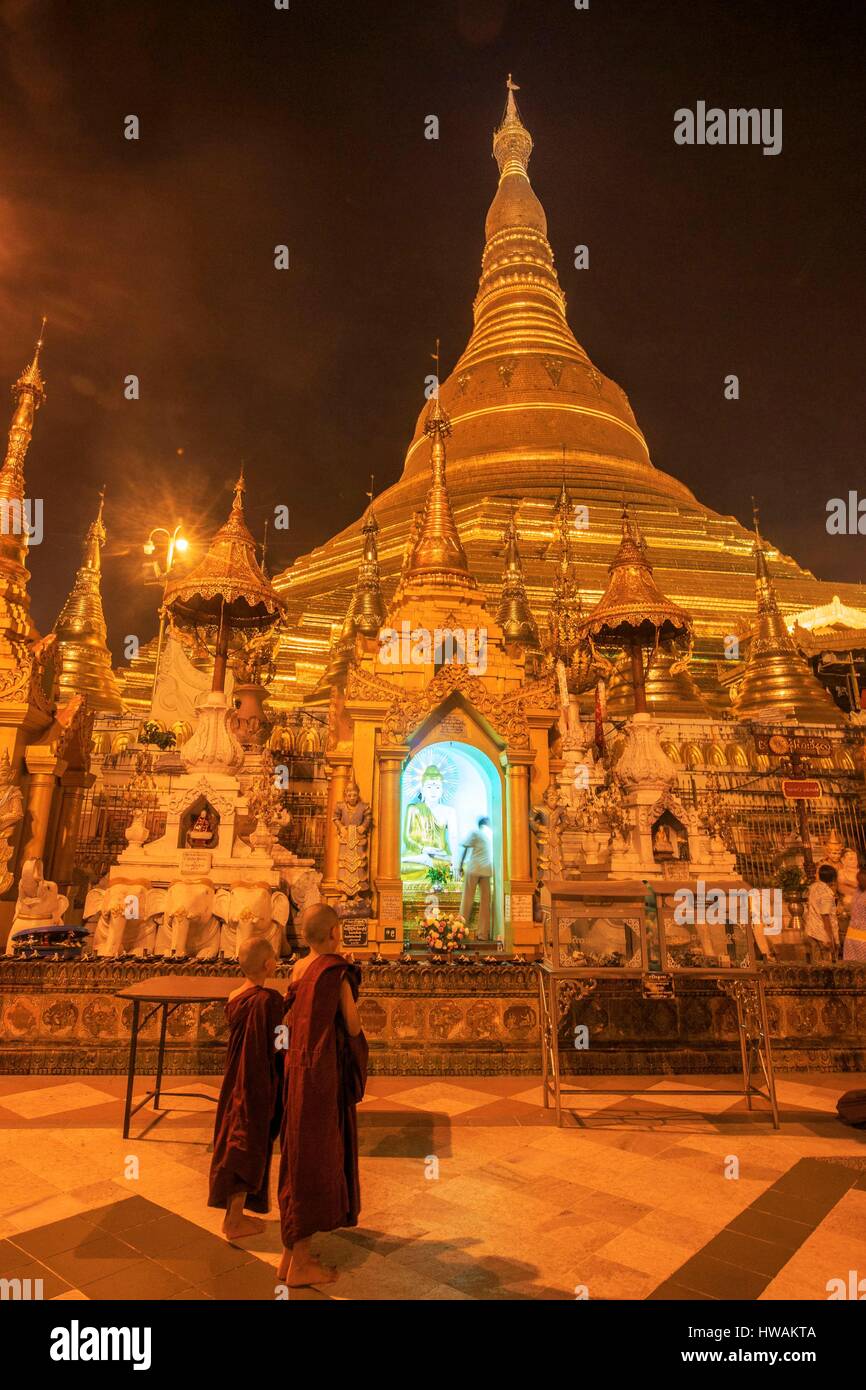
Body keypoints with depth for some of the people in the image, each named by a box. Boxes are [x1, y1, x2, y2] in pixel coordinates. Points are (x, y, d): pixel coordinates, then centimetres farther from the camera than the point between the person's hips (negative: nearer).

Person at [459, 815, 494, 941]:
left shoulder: (474, 832, 4)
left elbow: (466, 849, -1)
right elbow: (493, 853, 16)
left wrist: (461, 865, 3)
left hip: (474, 869, -2)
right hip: (487, 870, 2)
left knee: (467, 899, 2)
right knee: (485, 902, 4)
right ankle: (483, 934, 2)